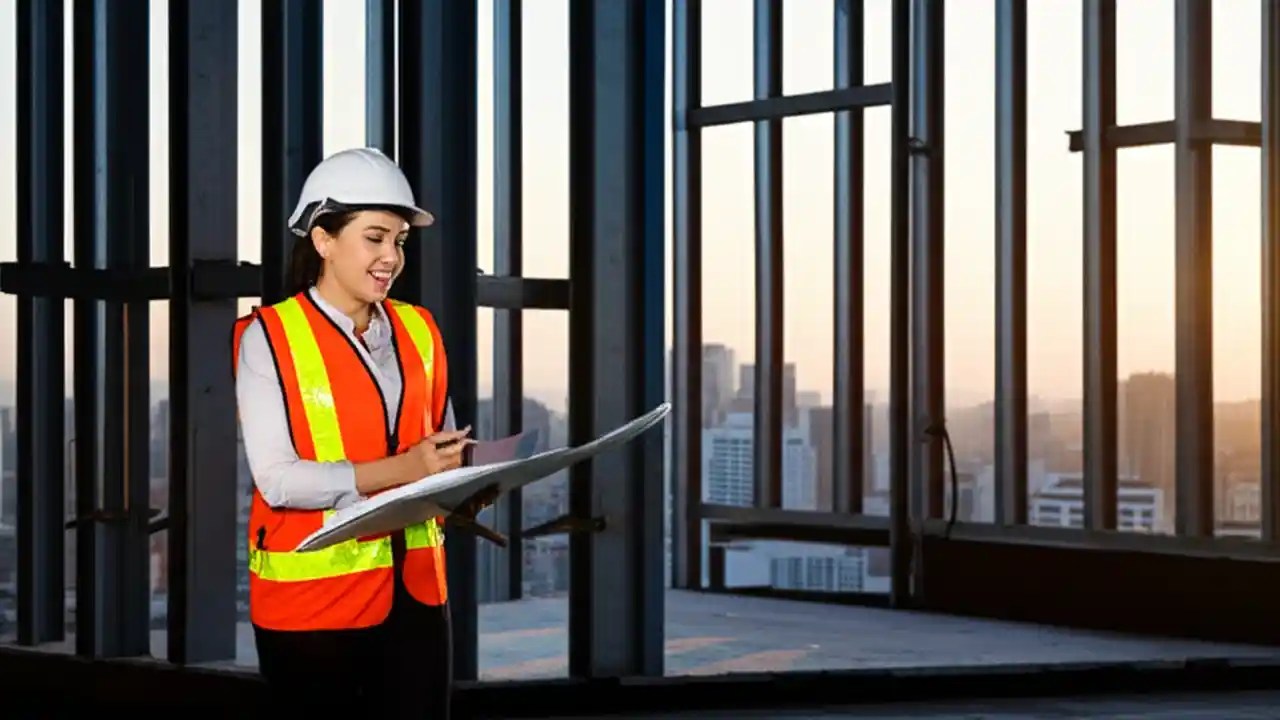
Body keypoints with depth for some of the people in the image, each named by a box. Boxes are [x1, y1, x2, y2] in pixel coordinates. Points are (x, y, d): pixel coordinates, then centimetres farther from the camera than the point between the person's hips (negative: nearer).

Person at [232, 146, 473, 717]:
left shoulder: (417, 331, 11)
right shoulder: (269, 338, -6)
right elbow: (276, 479, -15)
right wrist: (396, 470, -24)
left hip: (414, 587, 5)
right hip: (311, 594, -5)